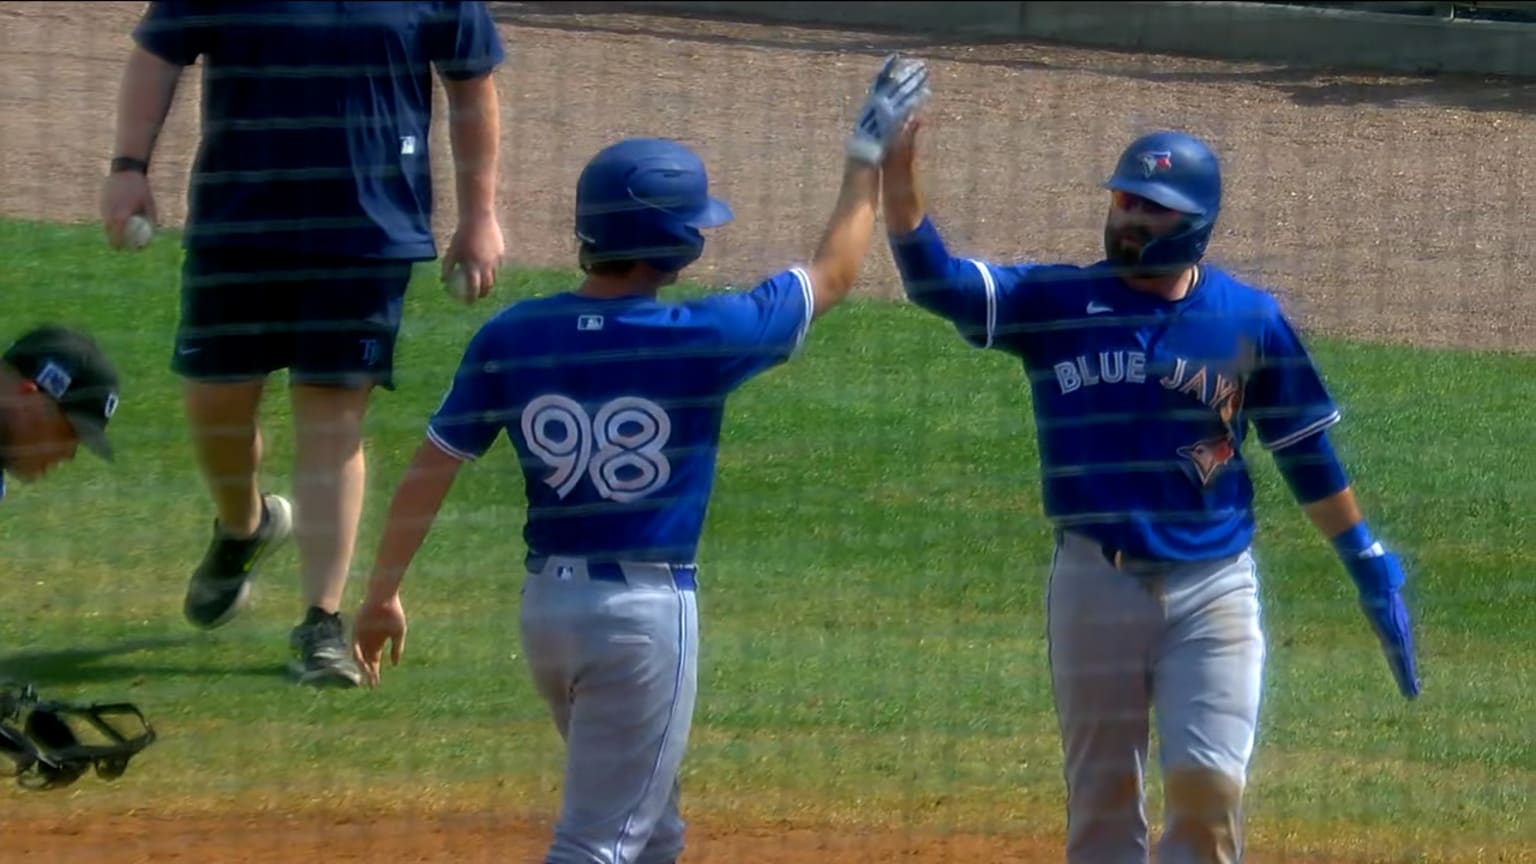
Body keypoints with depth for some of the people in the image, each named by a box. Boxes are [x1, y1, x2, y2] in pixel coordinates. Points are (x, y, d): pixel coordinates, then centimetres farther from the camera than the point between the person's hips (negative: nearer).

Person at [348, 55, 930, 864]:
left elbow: (428, 472, 1)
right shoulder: (702, 340, -13)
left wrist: (383, 593, 12)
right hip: (648, 607, -6)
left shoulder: (509, 338, -2)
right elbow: (831, 275, 2)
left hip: (545, 603, 6)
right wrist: (869, 153, 15)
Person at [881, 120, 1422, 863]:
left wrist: (1368, 564, 8)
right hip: (1095, 582, 1)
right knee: (1102, 794, 8)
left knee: (1209, 785, -10)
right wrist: (898, 175, -26)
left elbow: (1306, 451, 9)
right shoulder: (1053, 302, 2)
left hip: (1213, 586, -1)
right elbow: (935, 281, -11)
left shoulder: (1250, 319, 2)